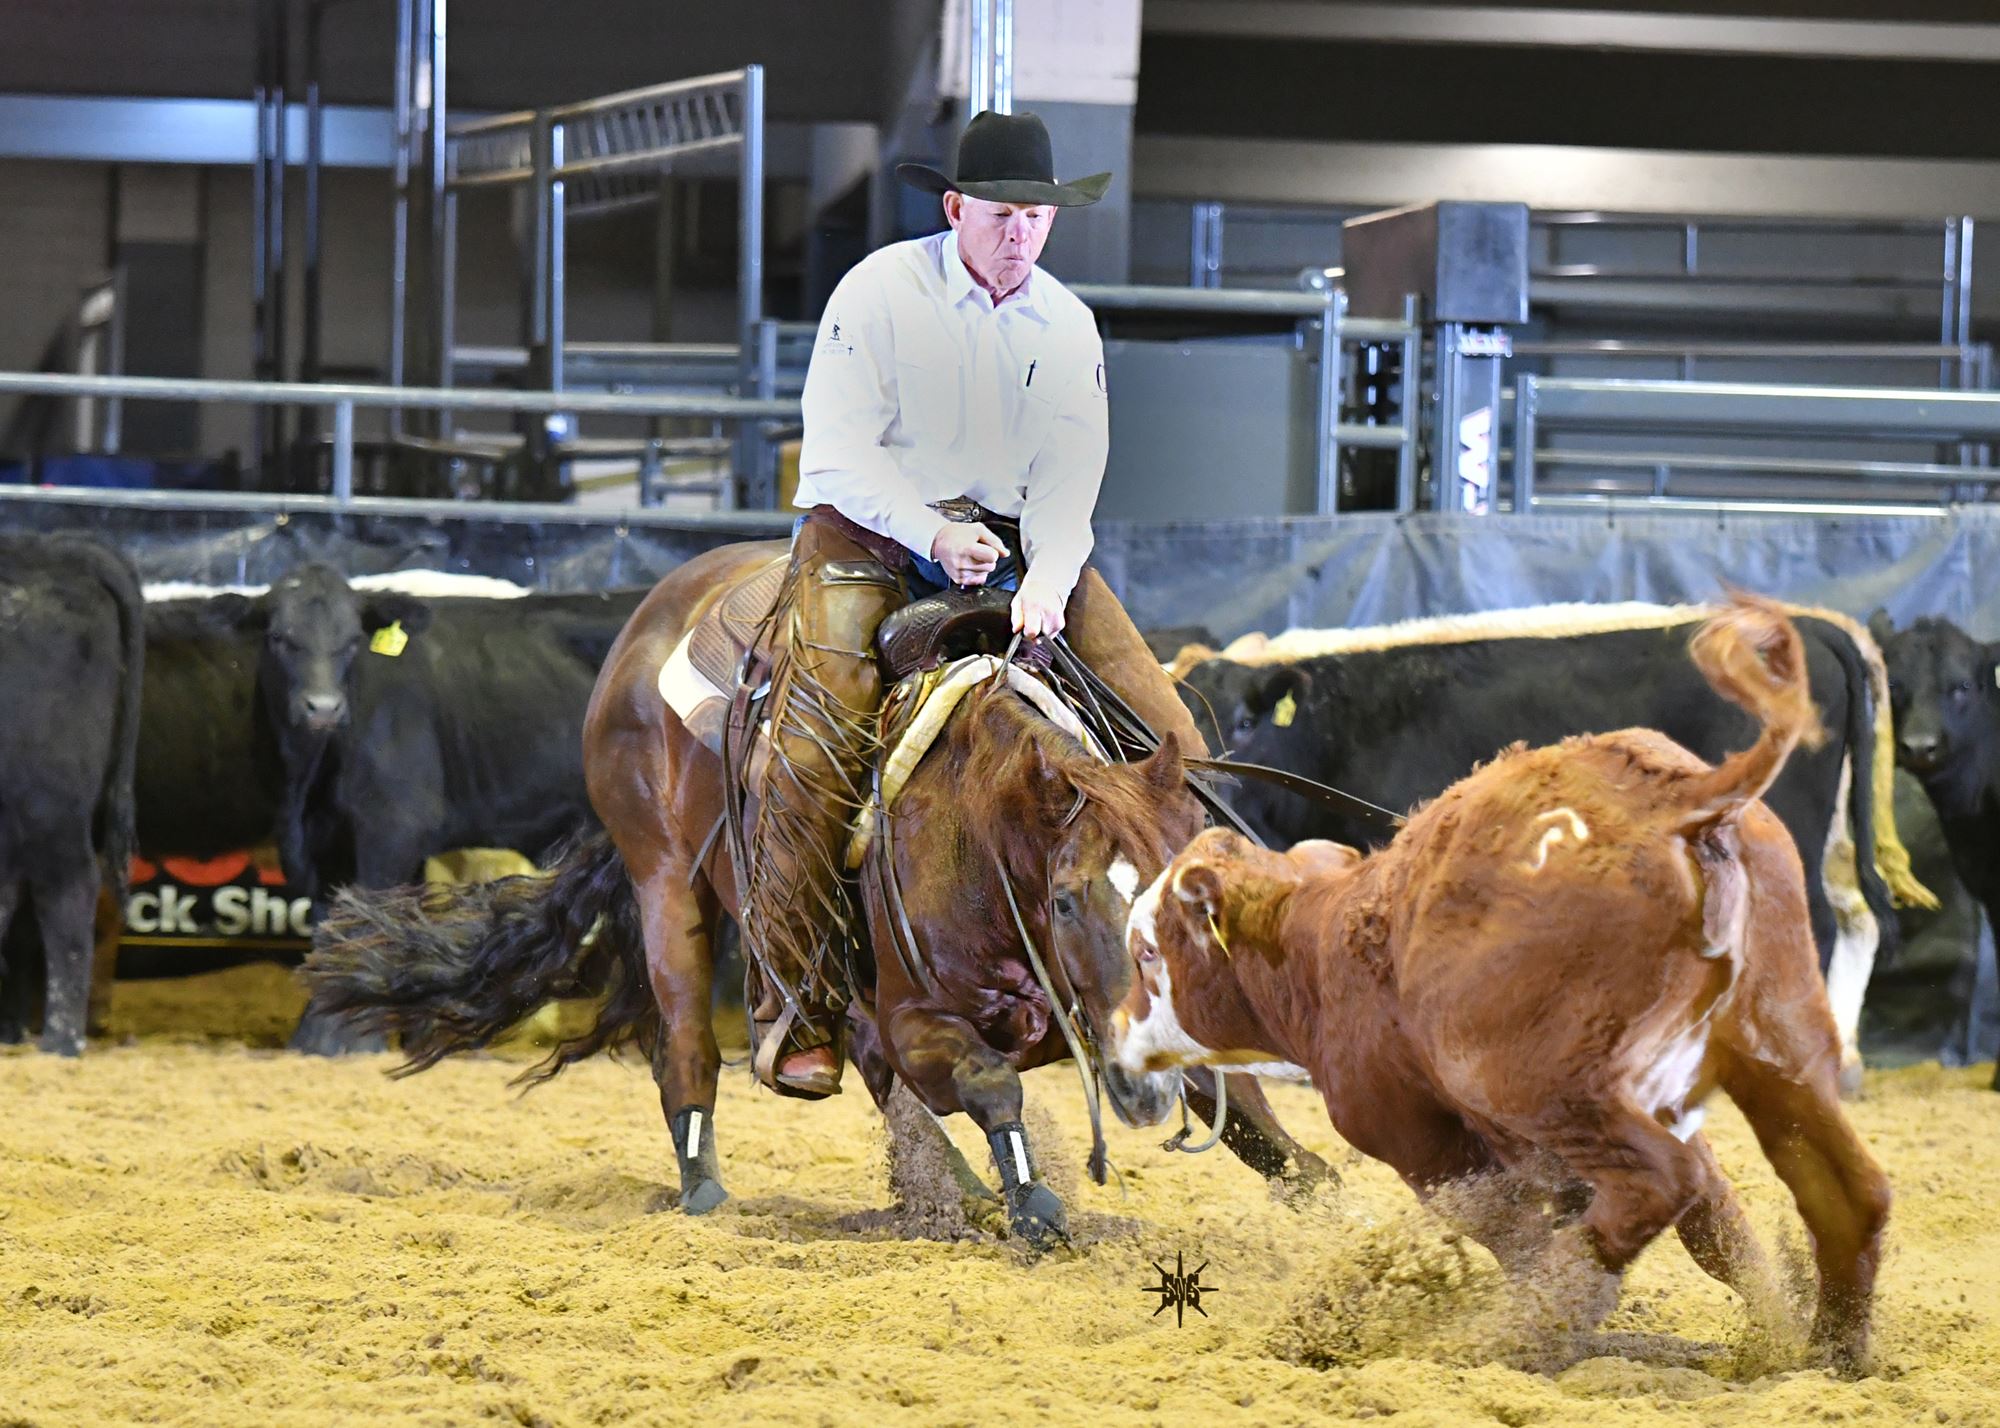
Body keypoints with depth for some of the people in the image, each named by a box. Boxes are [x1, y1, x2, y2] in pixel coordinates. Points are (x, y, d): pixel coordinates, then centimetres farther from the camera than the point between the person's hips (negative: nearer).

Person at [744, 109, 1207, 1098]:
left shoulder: (1067, 327, 7)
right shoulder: (879, 292, -5)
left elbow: (1070, 478, -1)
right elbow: (841, 450, -11)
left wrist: (1047, 580, -20)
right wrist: (935, 535, -24)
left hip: (1013, 543, 4)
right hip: (870, 531, -4)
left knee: (1165, 735, -8)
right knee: (813, 754, -25)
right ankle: (796, 1014, -17)